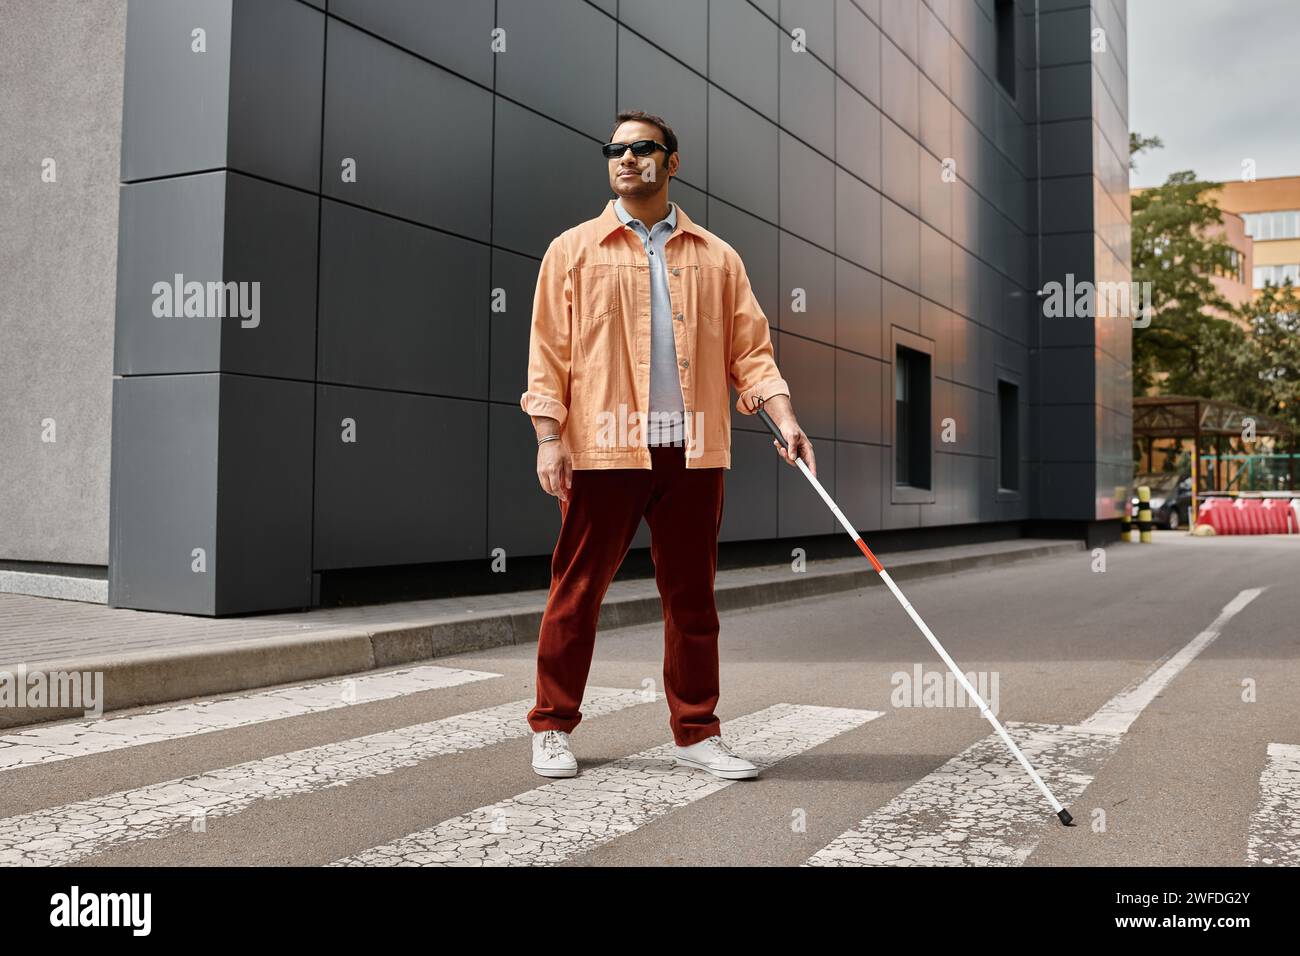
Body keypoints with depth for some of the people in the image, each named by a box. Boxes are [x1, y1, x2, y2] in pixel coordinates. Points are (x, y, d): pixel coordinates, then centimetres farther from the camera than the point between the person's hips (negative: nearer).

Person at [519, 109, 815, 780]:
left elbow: (750, 349, 10)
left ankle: (696, 733, 19)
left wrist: (784, 420, -4)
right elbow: (548, 353, 3)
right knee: (577, 591, 3)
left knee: (692, 597, 8)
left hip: (693, 450, 2)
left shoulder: (716, 258, 13)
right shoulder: (574, 250, 8)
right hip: (603, 449, -2)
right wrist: (549, 437, -6)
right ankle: (552, 729, 17)